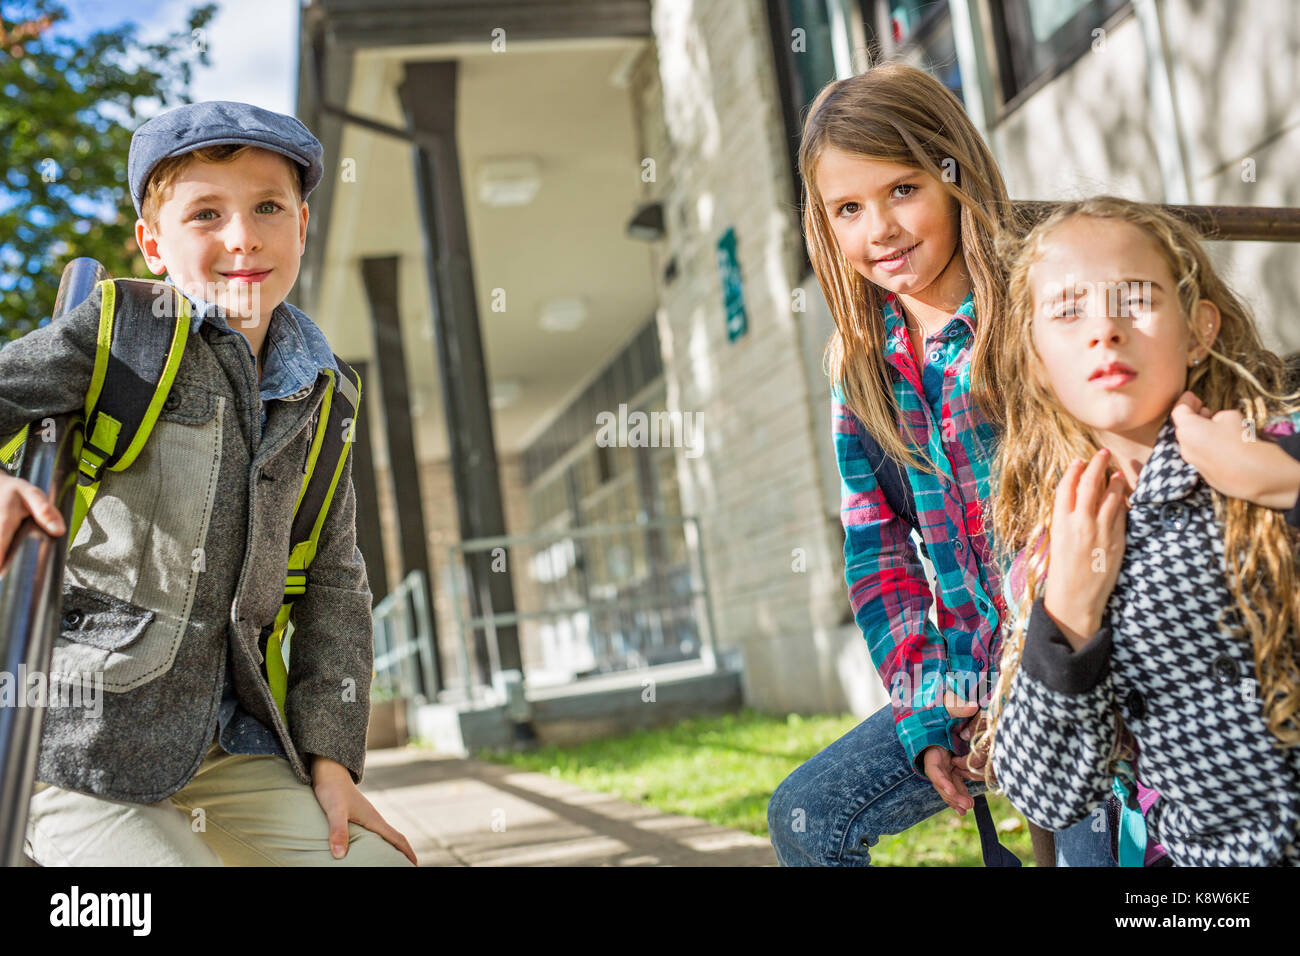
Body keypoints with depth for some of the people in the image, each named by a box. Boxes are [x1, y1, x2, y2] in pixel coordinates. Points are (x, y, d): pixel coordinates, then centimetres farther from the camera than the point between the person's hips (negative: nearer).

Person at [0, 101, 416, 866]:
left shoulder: (317, 396, 9)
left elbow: (334, 581, 11)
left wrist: (331, 753, 5)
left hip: (229, 740, 5)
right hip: (88, 740, -5)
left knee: (380, 859, -1)